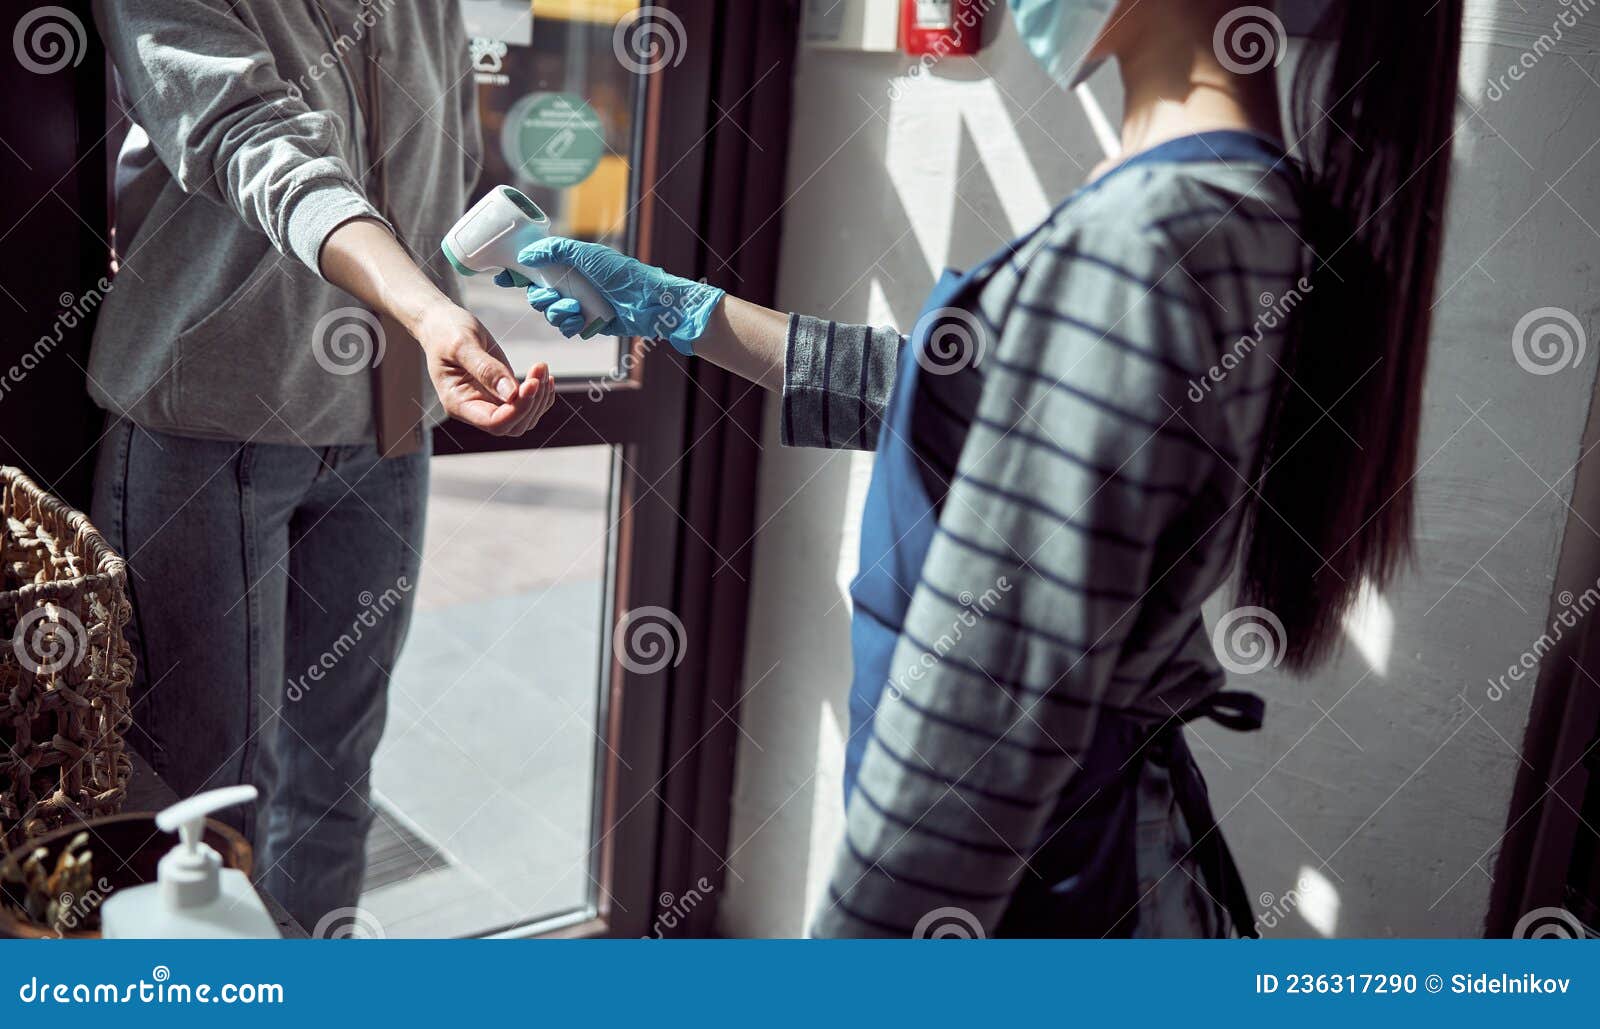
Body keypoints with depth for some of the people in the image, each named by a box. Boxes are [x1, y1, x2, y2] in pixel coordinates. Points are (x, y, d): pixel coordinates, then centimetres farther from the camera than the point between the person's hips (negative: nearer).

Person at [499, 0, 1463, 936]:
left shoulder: (1130, 251, -29)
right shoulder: (1255, 211, 1)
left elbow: (978, 741, -30)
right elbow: (961, 403, 12)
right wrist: (683, 311, 15)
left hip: (1026, 895, -8)